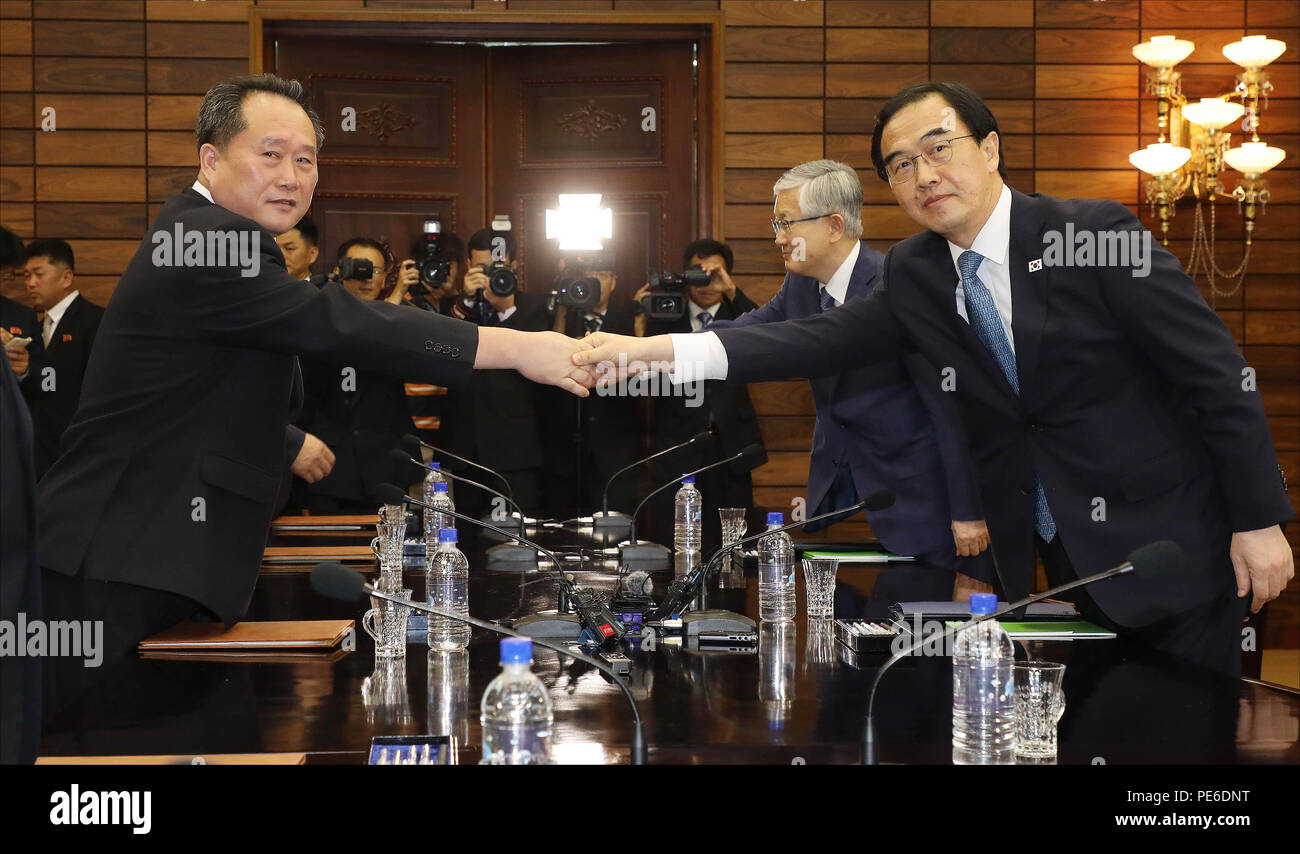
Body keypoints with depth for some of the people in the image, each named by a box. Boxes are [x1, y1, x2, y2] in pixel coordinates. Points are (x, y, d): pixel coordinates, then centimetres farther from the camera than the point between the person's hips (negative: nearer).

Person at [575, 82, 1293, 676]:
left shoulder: (1094, 233, -12)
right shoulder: (913, 274, 3)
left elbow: (1217, 374, -11)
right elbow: (824, 340, -8)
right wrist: (665, 351, -21)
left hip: (1168, 545, -4)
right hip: (1058, 557, 4)